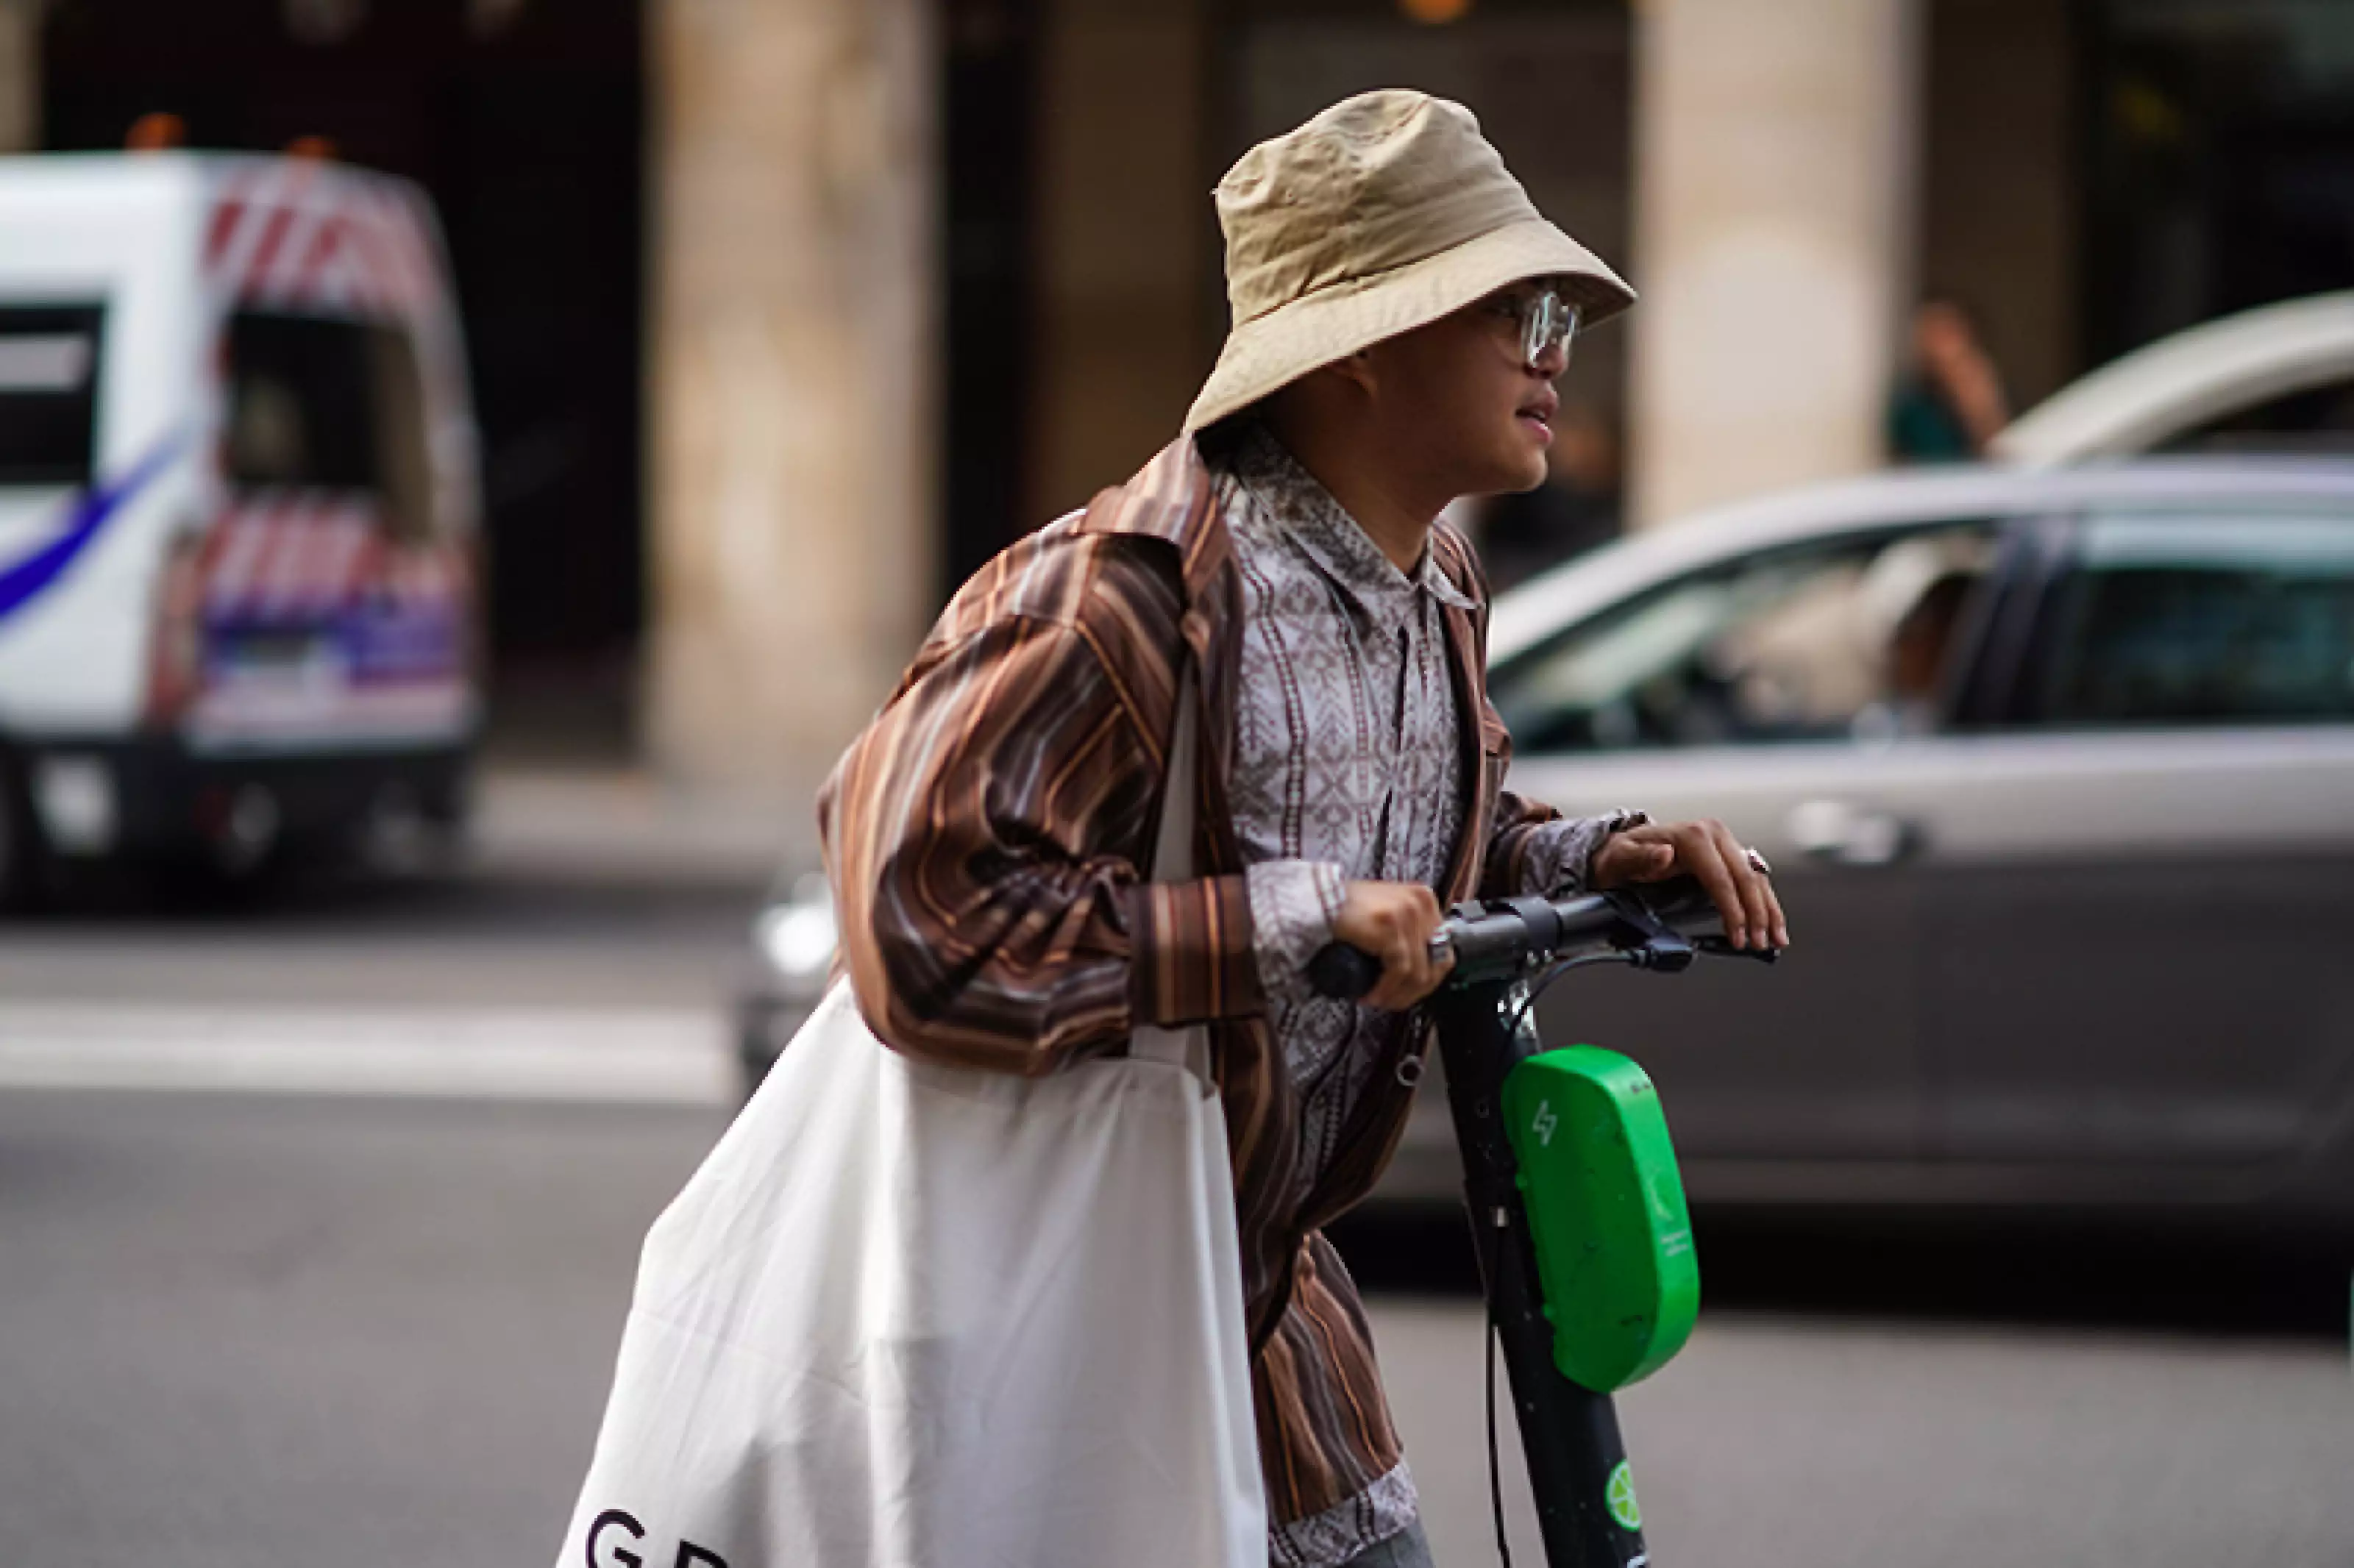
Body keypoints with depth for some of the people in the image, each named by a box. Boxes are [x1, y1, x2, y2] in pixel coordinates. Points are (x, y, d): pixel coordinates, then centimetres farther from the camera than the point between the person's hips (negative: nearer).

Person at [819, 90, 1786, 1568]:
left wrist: (1594, 859, -1)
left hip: (1266, 1275, 8)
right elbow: (922, 920, -36)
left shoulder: (1436, 586, 3)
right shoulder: (1122, 600, -27)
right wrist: (1291, 921, -34)